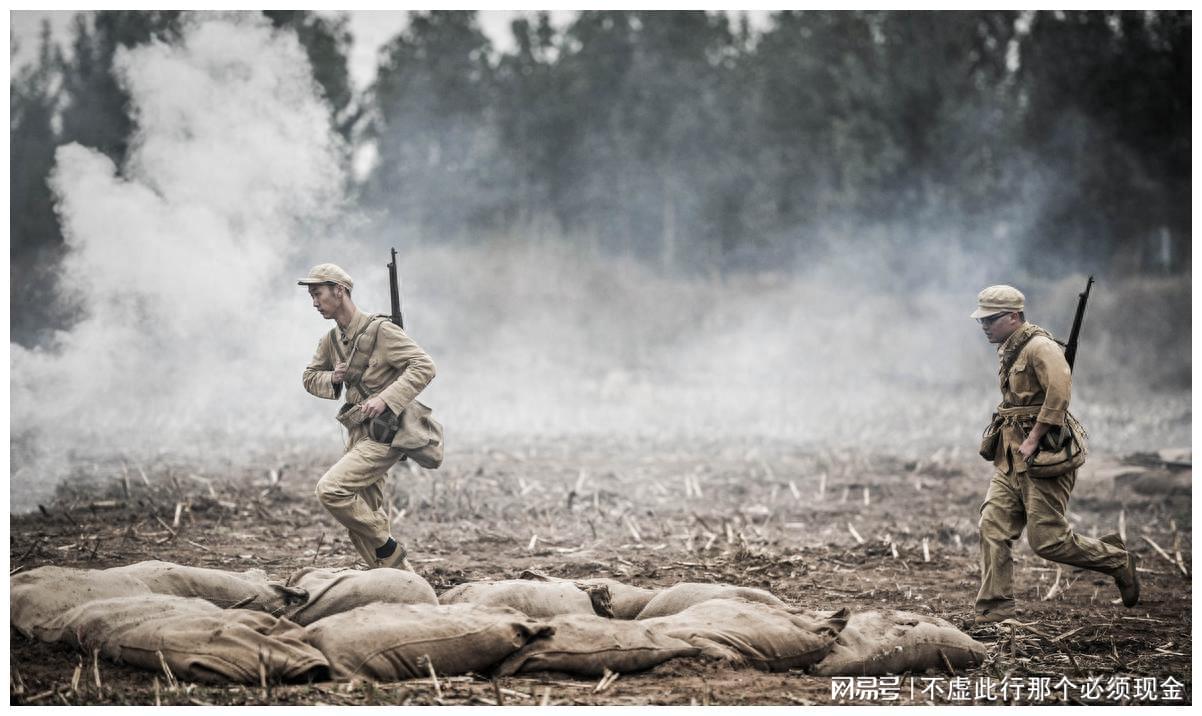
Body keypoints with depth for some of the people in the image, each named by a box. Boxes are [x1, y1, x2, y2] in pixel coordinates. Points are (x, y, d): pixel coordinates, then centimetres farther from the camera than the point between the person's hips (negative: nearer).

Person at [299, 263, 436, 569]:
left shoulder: (380, 330, -14)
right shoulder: (331, 340, 10)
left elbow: (424, 367, -19)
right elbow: (310, 377, 23)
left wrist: (385, 398, -28)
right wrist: (332, 379, -1)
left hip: (383, 436, -9)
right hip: (358, 436, 9)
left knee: (330, 489, -22)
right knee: (364, 520, 9)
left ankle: (388, 549, -8)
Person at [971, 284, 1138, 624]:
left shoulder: (1040, 346, -14)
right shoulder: (1009, 351, 16)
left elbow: (1059, 390, -27)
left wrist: (1033, 438, -24)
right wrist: (1001, 438, 16)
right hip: (1011, 458, 9)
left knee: (1047, 540, -6)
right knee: (992, 529, -1)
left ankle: (1116, 560, 15)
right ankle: (994, 611, 1)